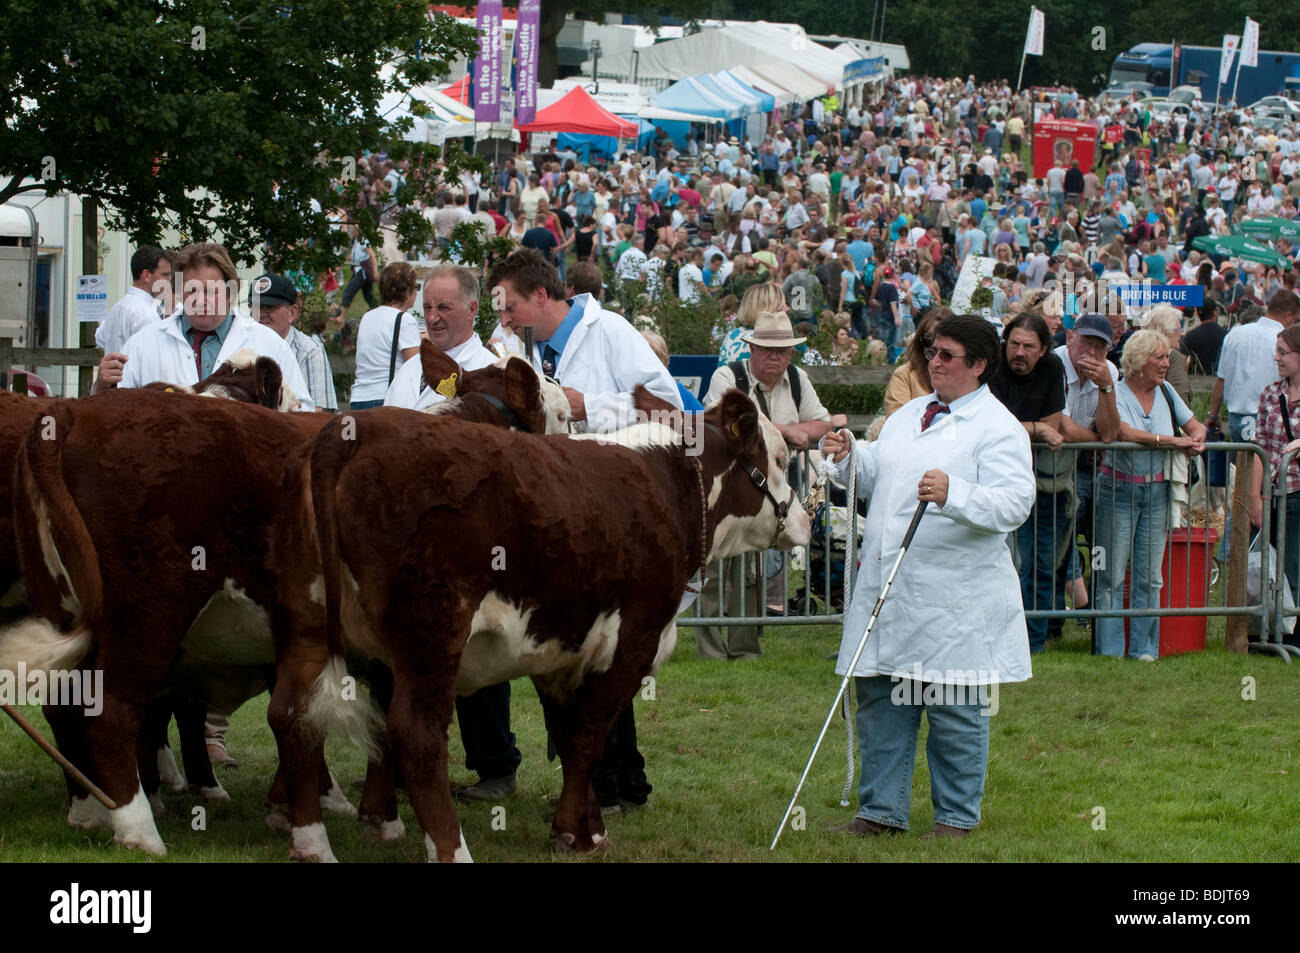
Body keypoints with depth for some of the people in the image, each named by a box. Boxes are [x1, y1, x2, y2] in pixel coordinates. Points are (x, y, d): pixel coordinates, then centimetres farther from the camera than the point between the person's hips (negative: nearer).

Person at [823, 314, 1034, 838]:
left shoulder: (998, 428, -6)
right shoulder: (908, 415, 19)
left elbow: (1014, 502, -19)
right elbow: (874, 478, 27)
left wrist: (952, 494, -33)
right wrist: (849, 456, 6)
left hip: (955, 595, -7)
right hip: (888, 587, 7)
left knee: (954, 708, 1)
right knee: (879, 698, 10)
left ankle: (956, 817, 13)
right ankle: (881, 811, 19)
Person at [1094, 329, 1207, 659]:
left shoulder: (1165, 392, 8)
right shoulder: (1115, 394, -9)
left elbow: (1196, 426, 13)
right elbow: (1125, 433, -24)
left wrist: (1197, 440, -10)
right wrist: (1171, 440, -25)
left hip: (1156, 492, 5)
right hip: (1118, 489, -5)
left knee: (1150, 577, 6)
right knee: (1112, 575, -2)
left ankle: (1144, 650, 12)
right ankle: (1109, 652, 3)